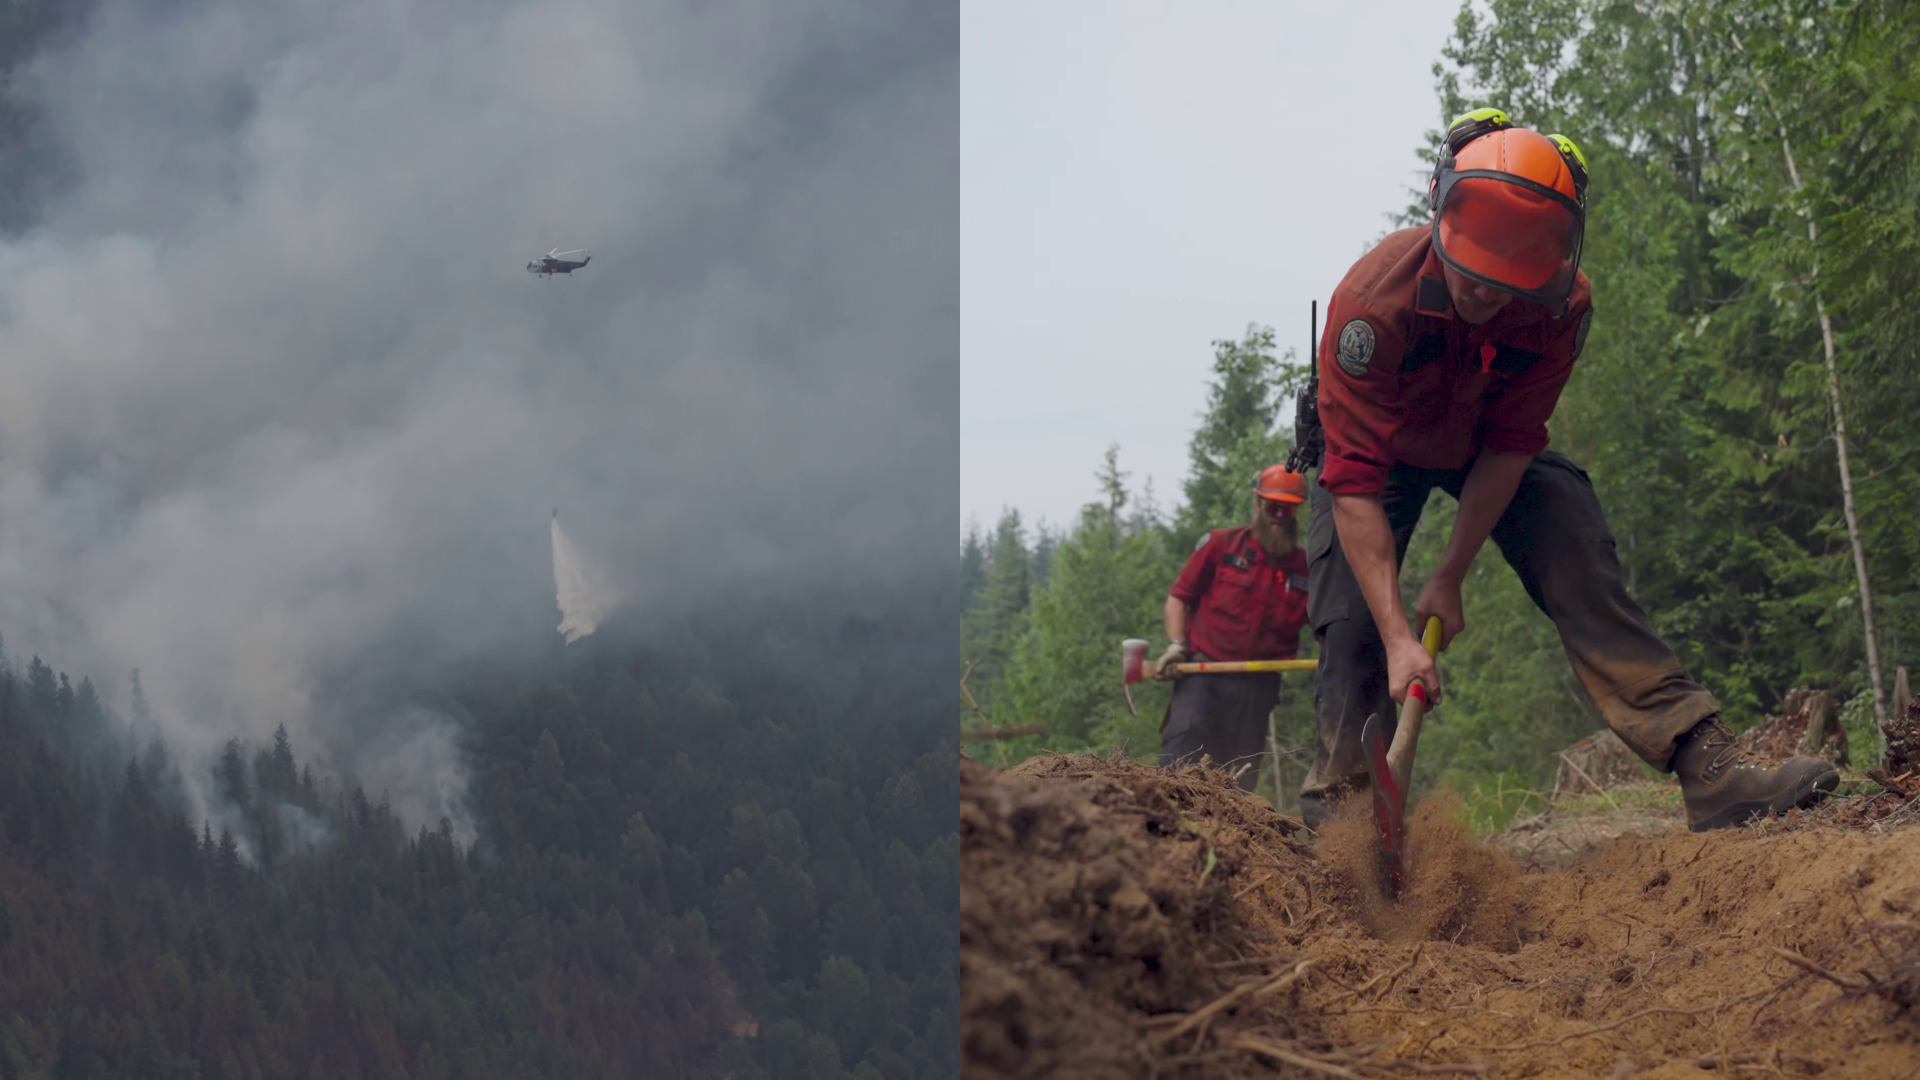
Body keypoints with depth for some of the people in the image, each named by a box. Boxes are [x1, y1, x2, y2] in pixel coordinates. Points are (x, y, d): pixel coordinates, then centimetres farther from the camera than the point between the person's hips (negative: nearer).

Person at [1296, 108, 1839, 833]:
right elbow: (1357, 482, -39)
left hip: (1482, 445, 2)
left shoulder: (1562, 304, -30)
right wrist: (1399, 638, -44)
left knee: (1586, 575, -17)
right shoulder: (1374, 301, -39)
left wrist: (1449, 578, -19)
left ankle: (1709, 771, -25)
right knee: (1352, 617, -20)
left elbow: (1509, 446, -18)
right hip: (1386, 446, -2)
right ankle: (1334, 811, -9)